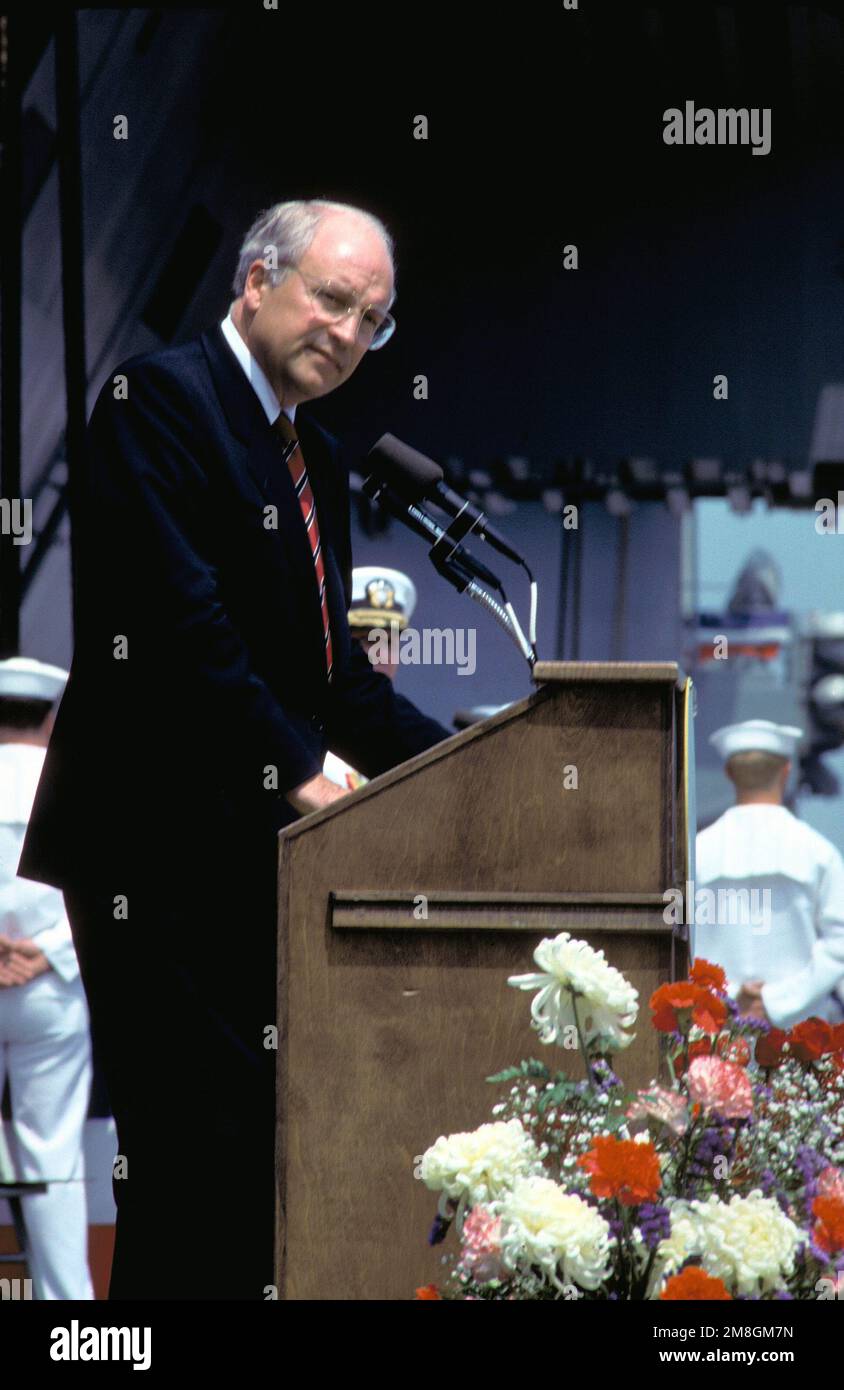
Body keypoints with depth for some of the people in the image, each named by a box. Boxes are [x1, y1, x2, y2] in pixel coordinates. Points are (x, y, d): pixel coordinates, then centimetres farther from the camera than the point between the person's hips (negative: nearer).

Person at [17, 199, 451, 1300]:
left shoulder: (318, 461, 20)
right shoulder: (161, 400, -8)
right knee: (198, 1141, -11)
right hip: (159, 848, -9)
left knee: (263, 1141, 8)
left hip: (255, 855, 9)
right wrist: (300, 776, -20)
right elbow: (180, 628, -18)